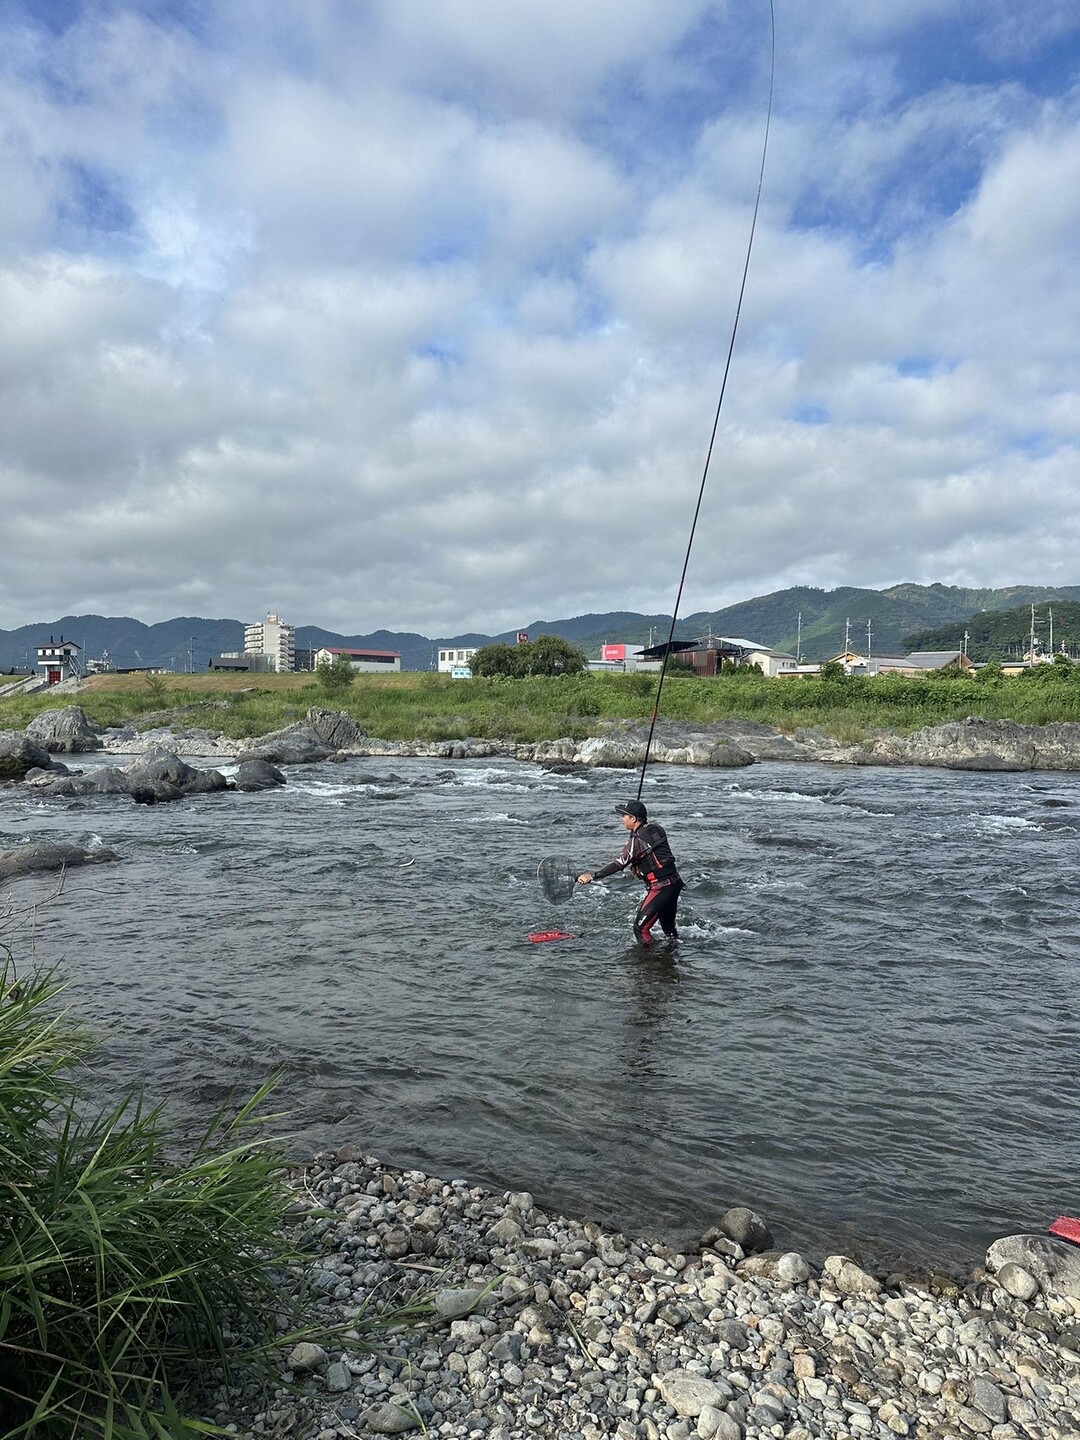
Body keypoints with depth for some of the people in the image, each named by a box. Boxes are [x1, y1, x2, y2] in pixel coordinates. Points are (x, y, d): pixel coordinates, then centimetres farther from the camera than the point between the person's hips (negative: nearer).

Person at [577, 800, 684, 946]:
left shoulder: (636, 841, -17)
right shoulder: (657, 829, 5)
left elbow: (620, 863, -24)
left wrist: (593, 875, -26)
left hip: (660, 889, -9)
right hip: (676, 883, 9)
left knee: (641, 928, -1)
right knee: (668, 927, 25)